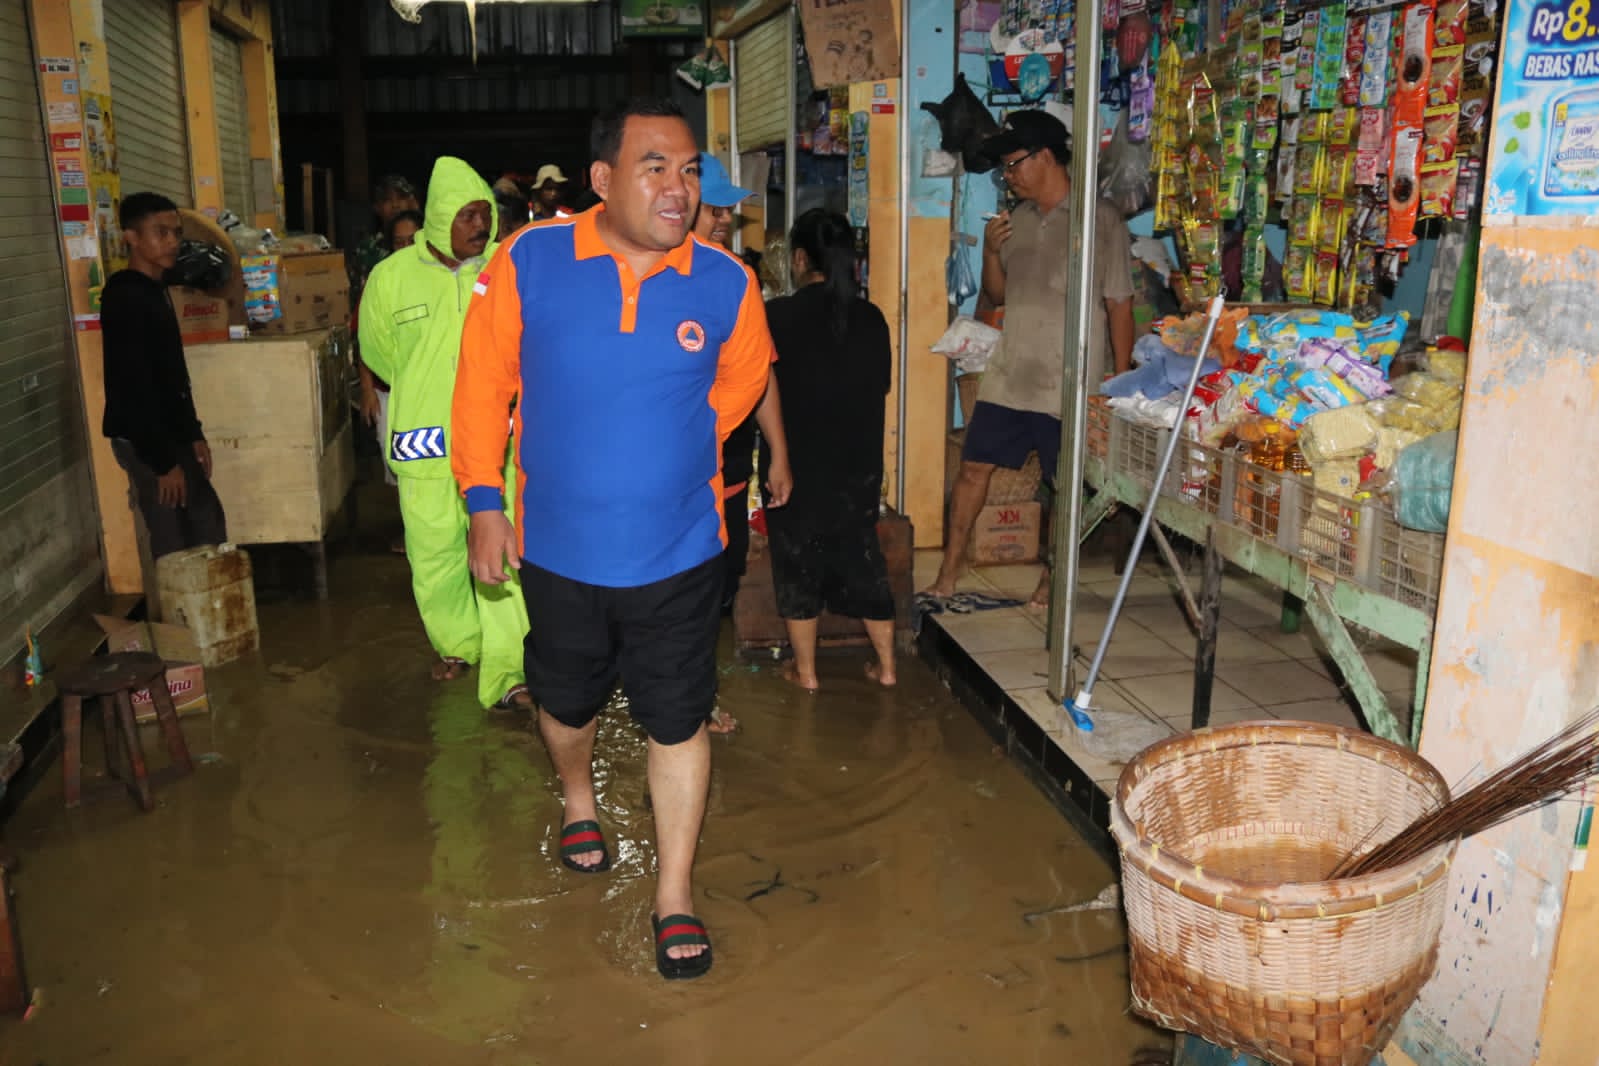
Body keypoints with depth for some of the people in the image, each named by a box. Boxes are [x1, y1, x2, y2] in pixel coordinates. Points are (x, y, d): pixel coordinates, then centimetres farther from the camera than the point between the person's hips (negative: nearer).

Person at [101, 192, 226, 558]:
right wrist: (164, 460, -22)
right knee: (173, 538, -3)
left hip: (168, 434, 10)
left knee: (206, 521, 15)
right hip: (143, 441, -10)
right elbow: (135, 388, -22)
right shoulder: (124, 299, -18)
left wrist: (193, 434, 17)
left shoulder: (155, 291, 12)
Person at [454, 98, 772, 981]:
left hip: (677, 551, 0)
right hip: (556, 545, 1)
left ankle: (675, 894, 24)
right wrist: (483, 502, -5)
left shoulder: (725, 285, -8)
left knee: (678, 722, 5)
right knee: (566, 702, 22)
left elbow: (744, 377, 12)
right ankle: (578, 800, 55)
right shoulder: (528, 262, -10)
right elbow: (483, 382, -2)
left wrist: (678, 445, 8)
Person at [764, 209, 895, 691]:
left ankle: (805, 670, 18)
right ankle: (886, 665, 21)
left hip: (798, 467, -4)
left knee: (798, 564, 10)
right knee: (863, 560, 14)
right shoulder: (871, 318, 0)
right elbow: (881, 387, 9)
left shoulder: (779, 317, -12)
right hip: (858, 466, 4)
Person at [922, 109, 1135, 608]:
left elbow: (1120, 306, -7)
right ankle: (948, 576, 16)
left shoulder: (1100, 219, -8)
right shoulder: (1018, 219, 10)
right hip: (1009, 374, 6)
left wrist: (1121, 380, -8)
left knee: (1067, 485, 6)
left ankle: (1051, 581, 22)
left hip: (1071, 381, -5)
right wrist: (990, 251, -3)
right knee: (973, 467, 6)